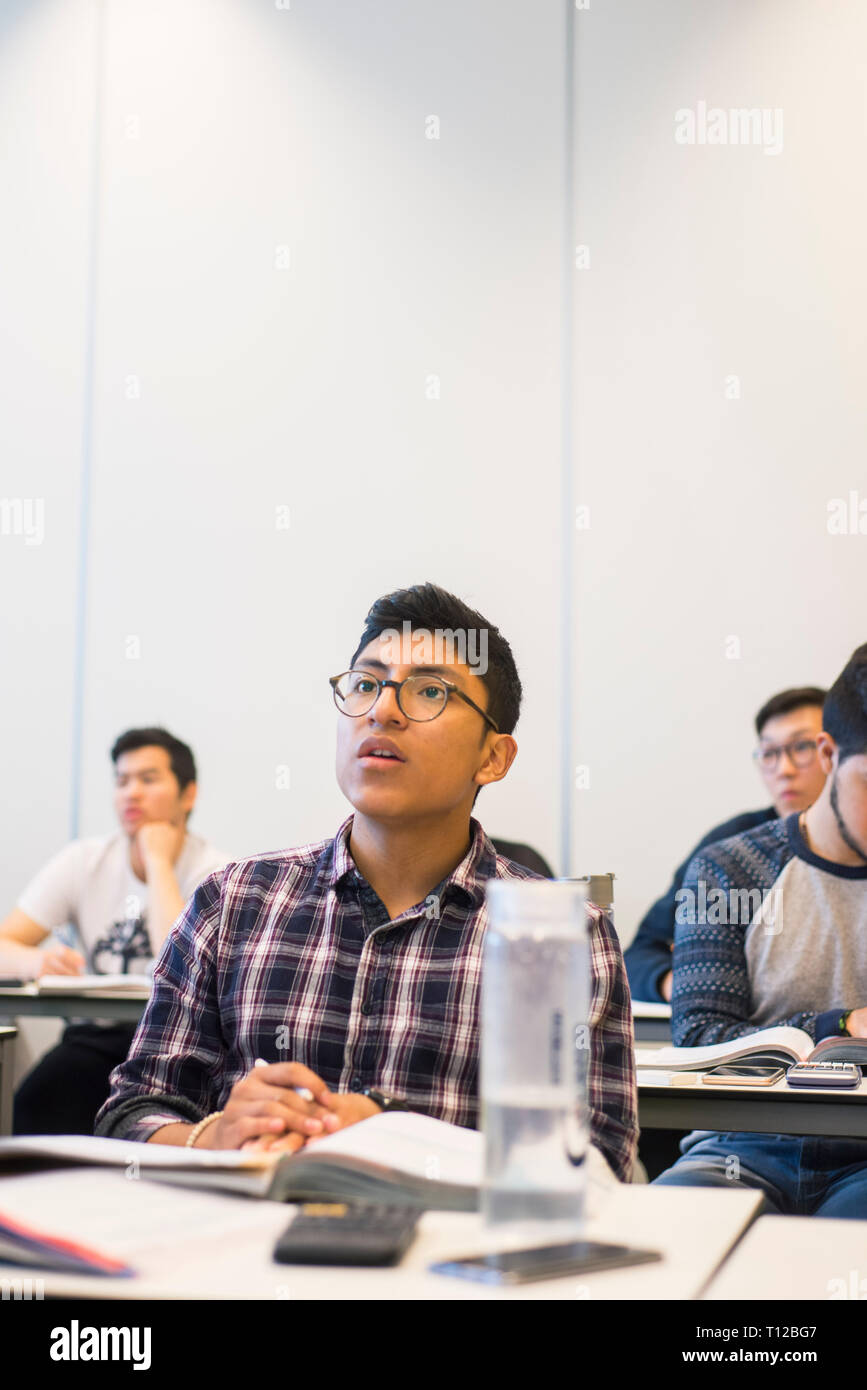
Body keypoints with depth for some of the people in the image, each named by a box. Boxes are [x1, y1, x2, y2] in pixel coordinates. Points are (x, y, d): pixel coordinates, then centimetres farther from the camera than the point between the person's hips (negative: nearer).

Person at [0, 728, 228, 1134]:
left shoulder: (216, 872, -8)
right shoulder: (82, 862, 3)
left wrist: (158, 861, -18)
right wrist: (36, 960, -28)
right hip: (97, 1036, 3)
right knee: (36, 1103, -27)